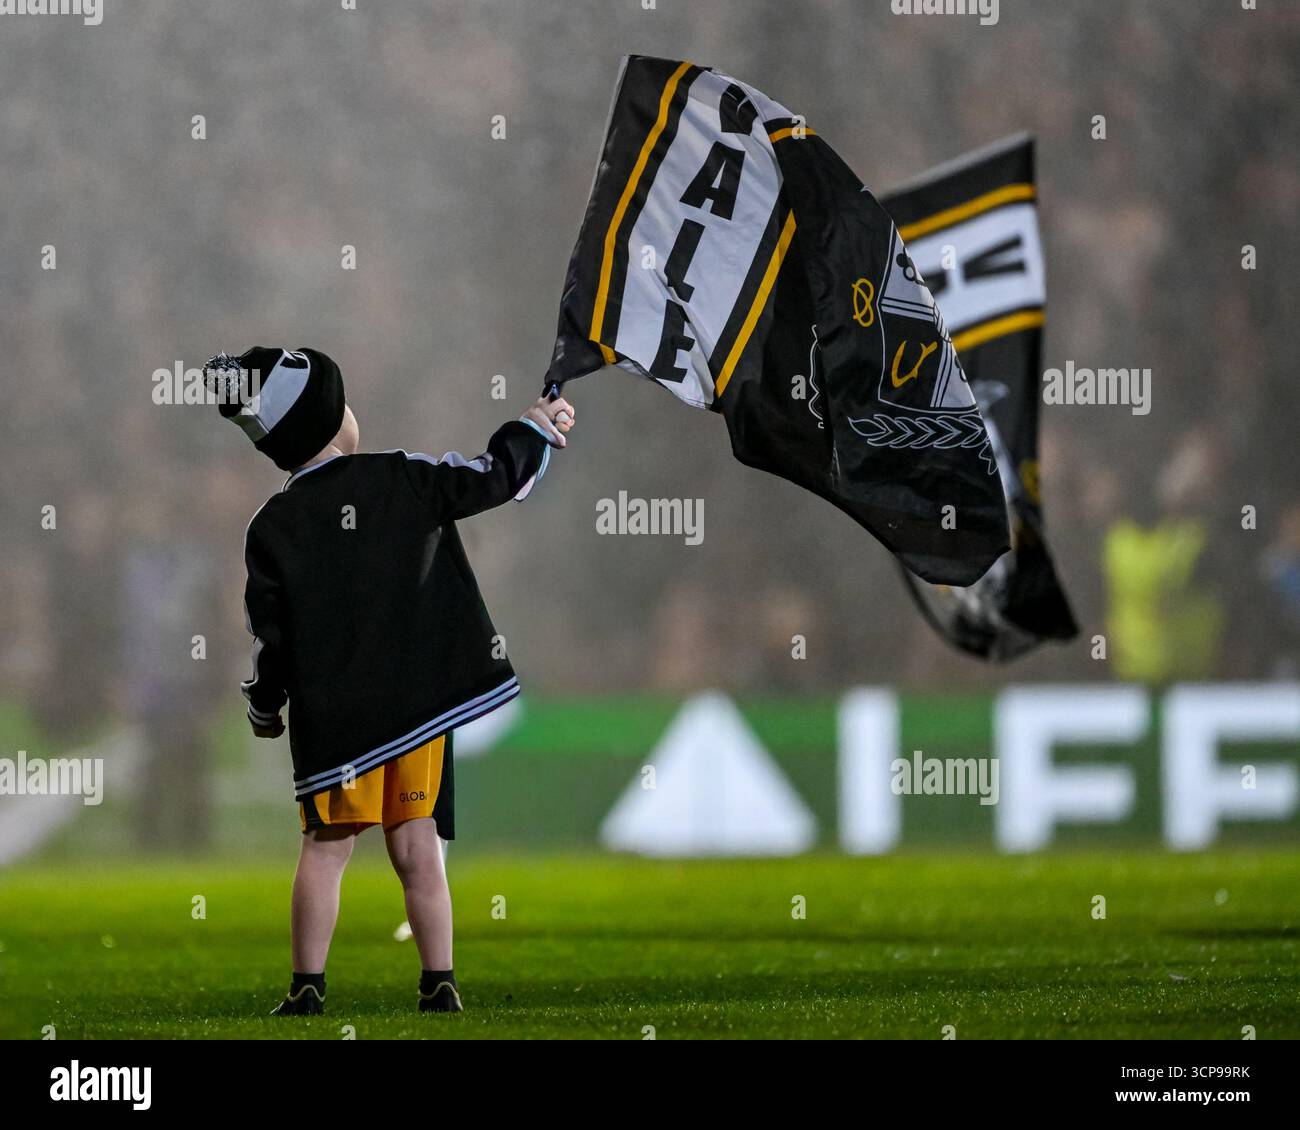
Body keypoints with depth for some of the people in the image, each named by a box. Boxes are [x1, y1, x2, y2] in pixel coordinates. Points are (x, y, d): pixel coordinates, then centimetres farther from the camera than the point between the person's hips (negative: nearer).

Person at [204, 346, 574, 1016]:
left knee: (326, 847, 3)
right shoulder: (403, 480, -2)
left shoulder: (272, 527, -2)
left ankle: (308, 990, -1)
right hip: (419, 702, 1)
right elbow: (494, 477, 5)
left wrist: (263, 710, 16)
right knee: (417, 847, 5)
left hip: (332, 713, -1)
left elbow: (268, 634, 1)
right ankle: (440, 986, 3)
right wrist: (538, 430, 23)